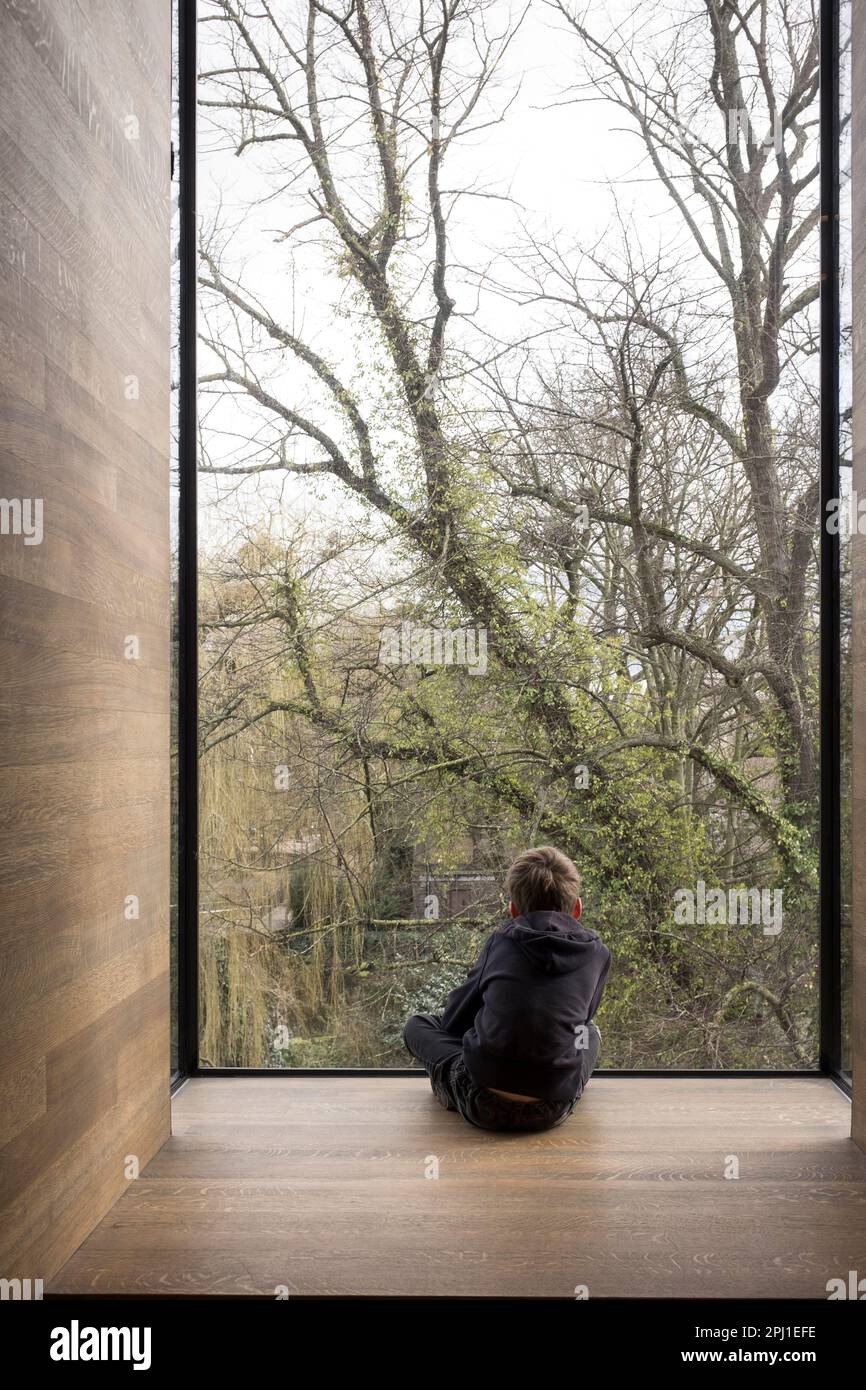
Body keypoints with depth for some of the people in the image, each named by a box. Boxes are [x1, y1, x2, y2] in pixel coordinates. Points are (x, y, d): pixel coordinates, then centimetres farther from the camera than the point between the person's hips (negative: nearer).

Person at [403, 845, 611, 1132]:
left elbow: (454, 1019, 11)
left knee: (418, 1025, 23)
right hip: (553, 1110, 2)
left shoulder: (501, 940, 3)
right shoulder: (596, 952, 5)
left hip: (482, 1107, -2)